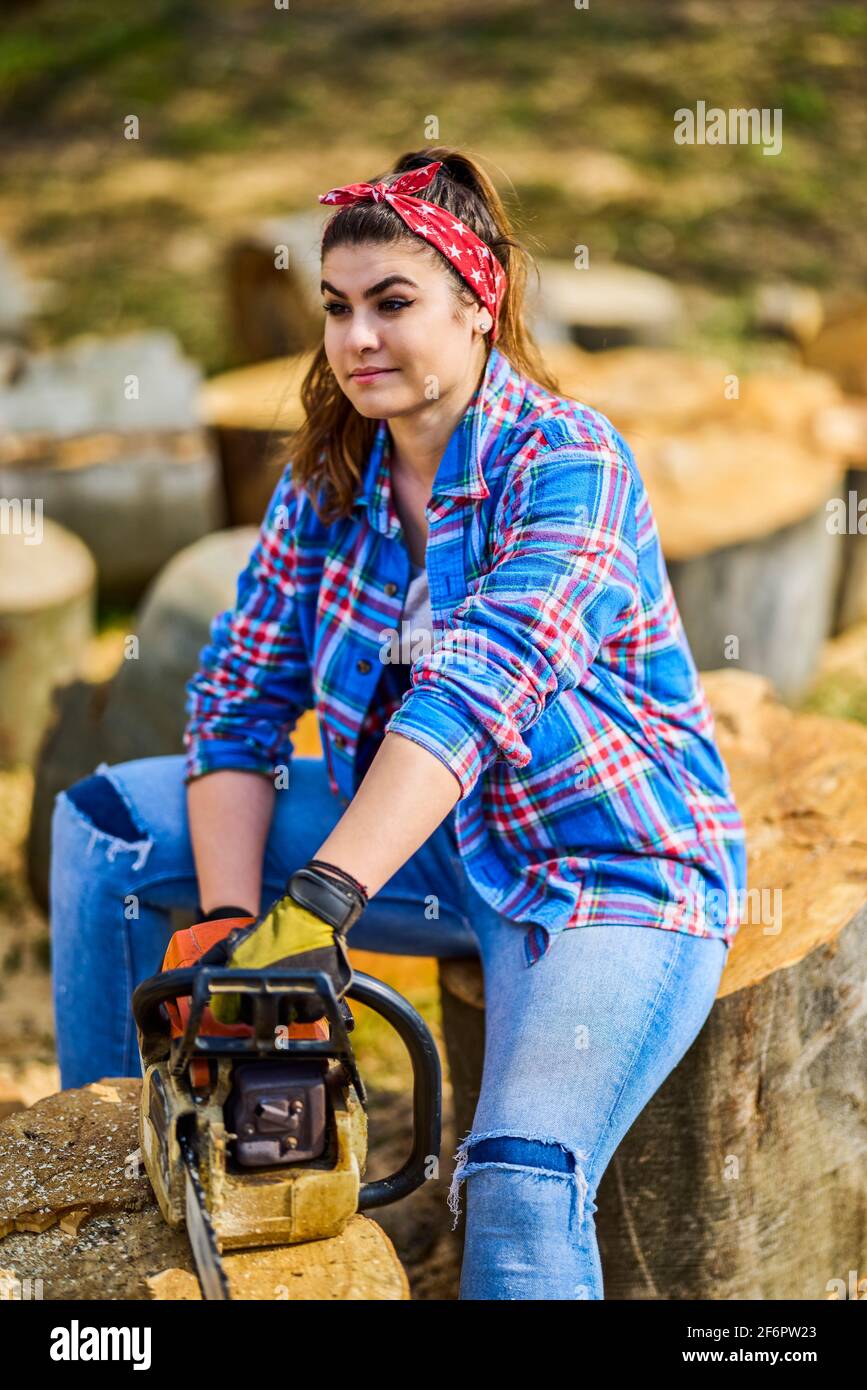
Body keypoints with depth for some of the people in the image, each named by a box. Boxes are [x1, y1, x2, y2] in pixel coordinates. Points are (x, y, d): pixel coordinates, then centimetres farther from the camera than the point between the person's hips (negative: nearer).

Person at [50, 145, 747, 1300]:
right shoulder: (327, 480, 0)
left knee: (522, 1183, -30)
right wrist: (231, 924, -19)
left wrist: (318, 903, -43)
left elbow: (477, 686, -34)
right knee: (104, 821, 1)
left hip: (612, 870, -6)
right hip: (420, 846, 7)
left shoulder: (569, 464, -20)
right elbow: (241, 696, -5)